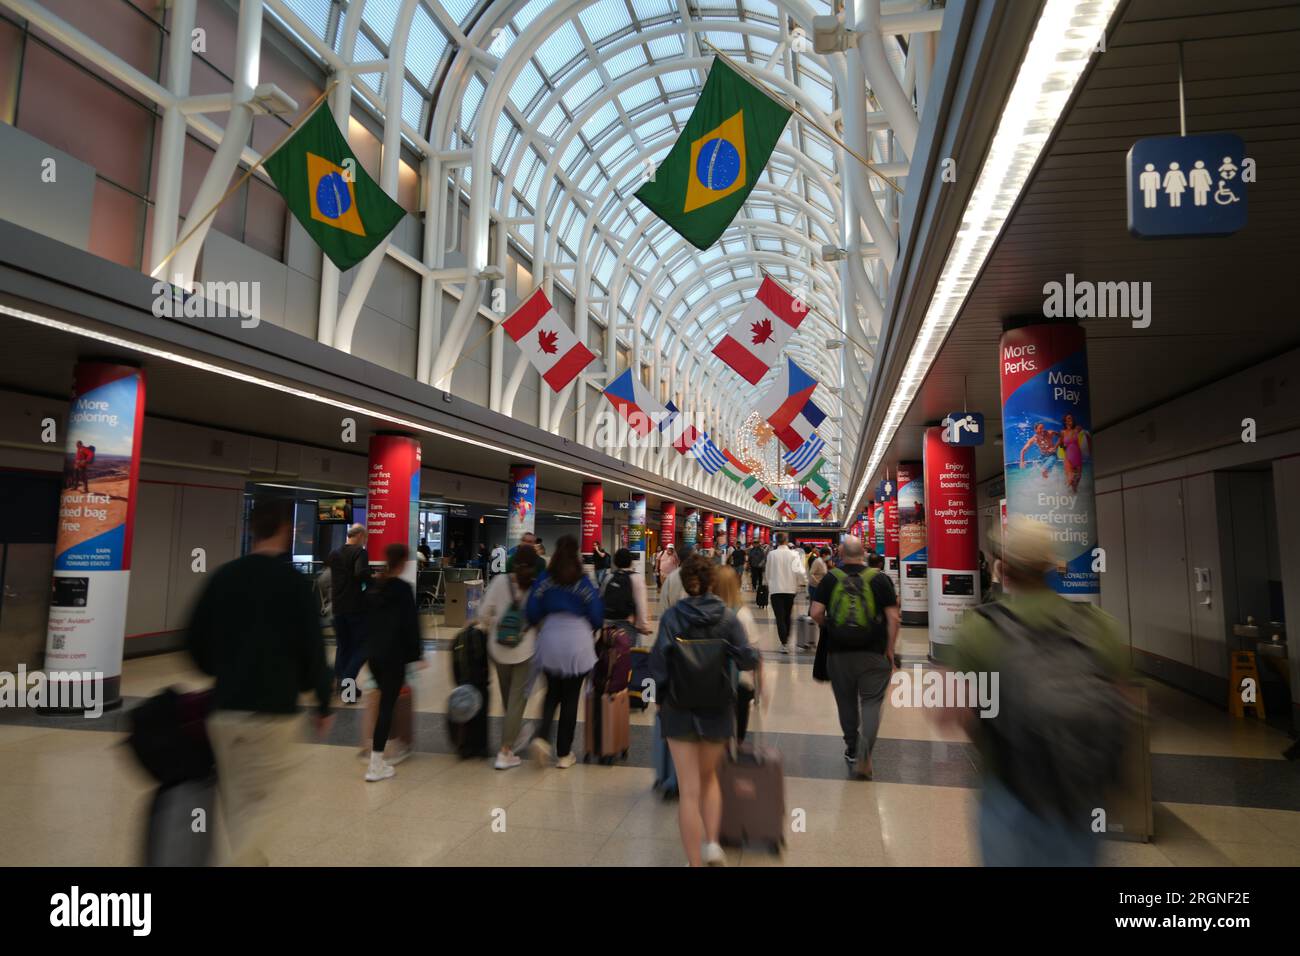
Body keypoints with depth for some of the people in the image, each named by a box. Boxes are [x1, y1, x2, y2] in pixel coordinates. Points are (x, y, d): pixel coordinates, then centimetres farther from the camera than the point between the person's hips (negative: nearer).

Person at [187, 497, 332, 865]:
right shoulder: (294, 581, -11)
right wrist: (323, 703, 1)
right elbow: (312, 649, -11)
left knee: (237, 801, 19)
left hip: (225, 709, 5)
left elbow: (195, 638, 8)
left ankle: (250, 859, 30)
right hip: (274, 710, -5)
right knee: (267, 798, 6)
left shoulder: (224, 576, 3)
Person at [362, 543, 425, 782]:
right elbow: (410, 624, -13)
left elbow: (367, 618, 14)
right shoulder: (403, 588, -12)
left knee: (385, 699, 19)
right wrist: (417, 653, -5)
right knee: (387, 704, -2)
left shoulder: (372, 587, 8)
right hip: (394, 655, -7)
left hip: (372, 653, 7)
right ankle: (376, 764, -2)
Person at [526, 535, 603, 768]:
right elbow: (596, 615, -3)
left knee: (552, 693, 18)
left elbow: (533, 611, -1)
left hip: (550, 639, 2)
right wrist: (591, 627, 18)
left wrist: (539, 625, 19)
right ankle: (564, 754, 14)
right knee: (571, 697, 8)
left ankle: (542, 736, -4)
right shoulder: (583, 581, -3)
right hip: (577, 640, -2)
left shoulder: (545, 579, 1)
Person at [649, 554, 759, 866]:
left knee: (689, 791, 5)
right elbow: (748, 659, -13)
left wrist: (660, 698, 3)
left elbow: (658, 662, -12)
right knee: (709, 777, 25)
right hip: (718, 711, 2)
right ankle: (711, 842, 14)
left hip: (679, 711, -2)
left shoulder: (671, 616, -9)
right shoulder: (727, 617, -7)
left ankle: (695, 861, 8)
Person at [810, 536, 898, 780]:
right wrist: (890, 650, 2)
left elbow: (816, 613, -8)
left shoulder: (830, 579, -3)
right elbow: (893, 617, -7)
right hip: (873, 653, -1)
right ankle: (864, 753, -9)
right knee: (871, 703, 6)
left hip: (838, 652, 1)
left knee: (846, 702, 16)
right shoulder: (879, 579, -5)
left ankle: (852, 750, 31)